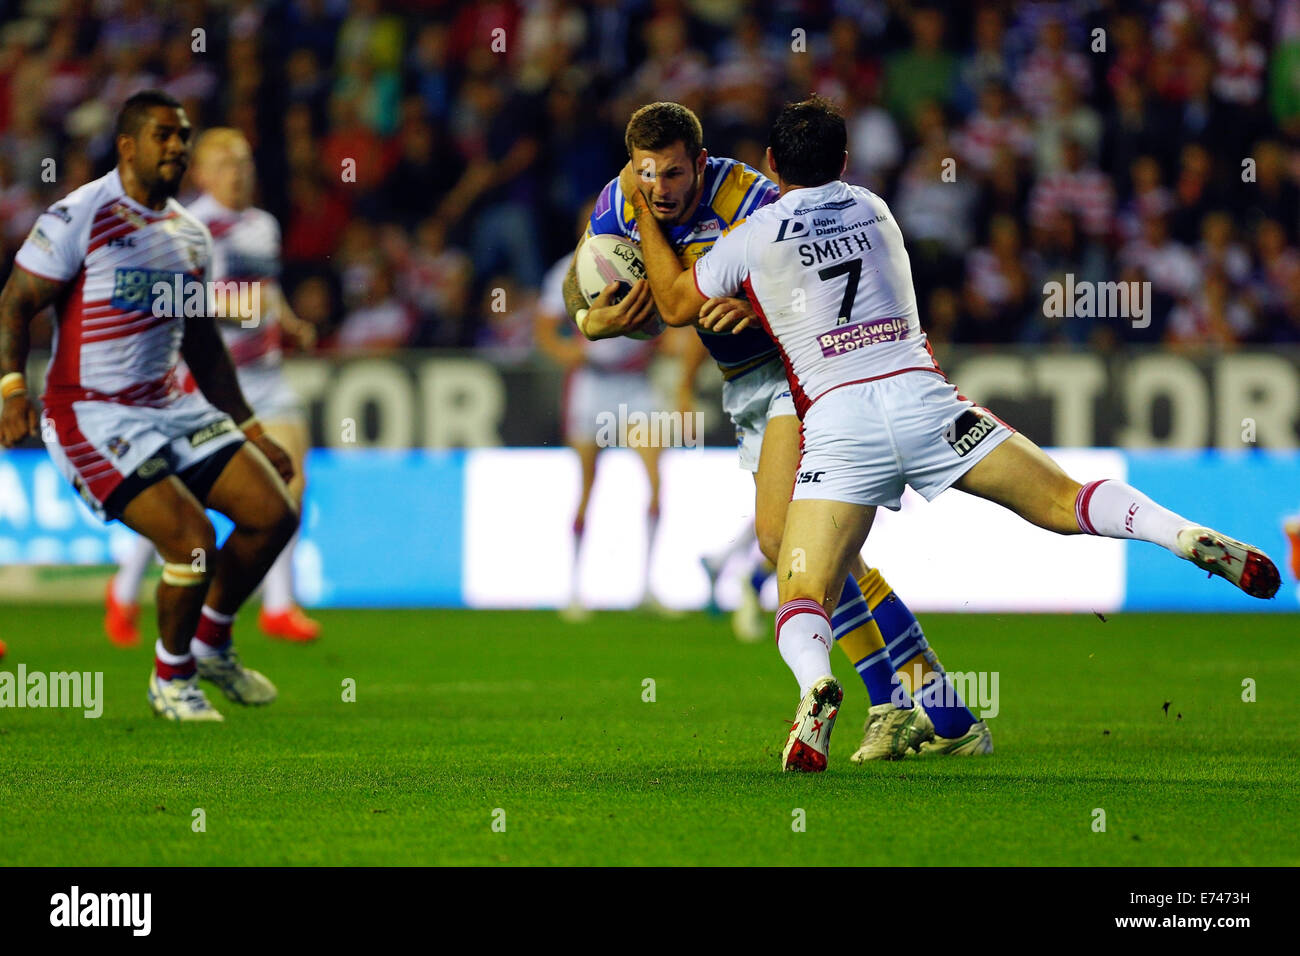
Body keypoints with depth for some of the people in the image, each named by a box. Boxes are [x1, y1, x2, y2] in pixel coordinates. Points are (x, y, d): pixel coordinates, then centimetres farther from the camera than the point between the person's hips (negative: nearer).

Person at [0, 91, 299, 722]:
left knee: (273, 514, 0)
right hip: (92, 416, -8)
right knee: (193, 539, -20)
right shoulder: (78, 217, -10)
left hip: (171, 406, 8)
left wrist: (248, 429, 22)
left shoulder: (191, 235, 13)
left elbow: (201, 343, 22)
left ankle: (210, 643, 22)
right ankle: (171, 678, 4)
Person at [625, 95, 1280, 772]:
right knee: (1064, 503, 4)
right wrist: (755, 304, 36)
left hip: (836, 424, -3)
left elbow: (676, 306, 20)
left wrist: (642, 208, 28)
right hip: (922, 396, 3)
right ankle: (1189, 537, -22)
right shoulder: (874, 211, 20)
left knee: (802, 603, -3)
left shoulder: (753, 239, 5)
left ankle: (815, 682, -37)